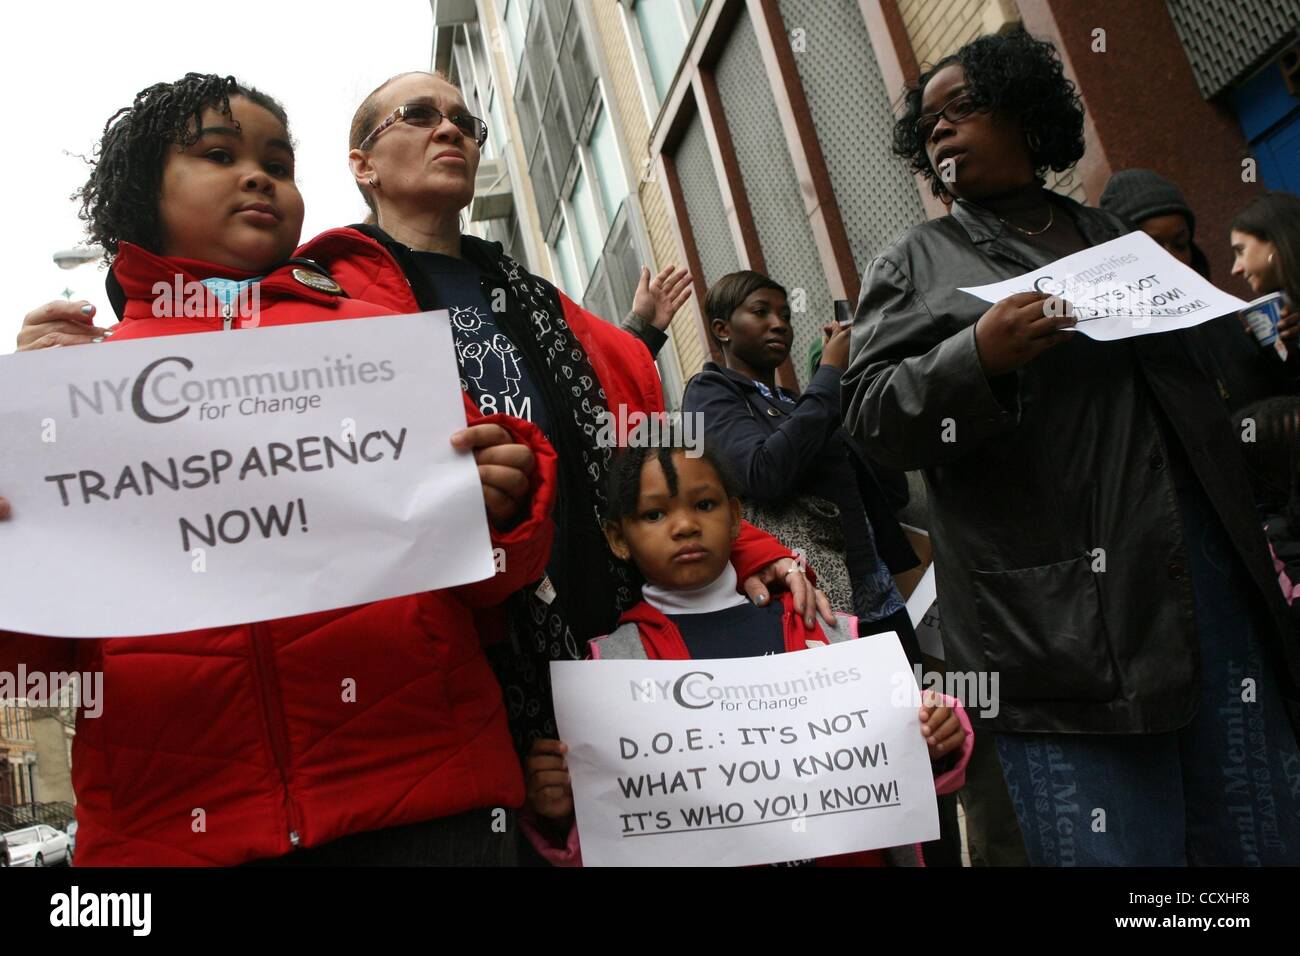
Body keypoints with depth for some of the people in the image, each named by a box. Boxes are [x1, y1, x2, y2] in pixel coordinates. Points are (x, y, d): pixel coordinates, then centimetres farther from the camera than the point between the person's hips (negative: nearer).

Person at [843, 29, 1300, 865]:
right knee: (1113, 845, -2)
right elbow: (873, 415, -5)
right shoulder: (914, 264, 8)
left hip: (1214, 574, 5)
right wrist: (979, 357, -21)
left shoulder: (1113, 234, 22)